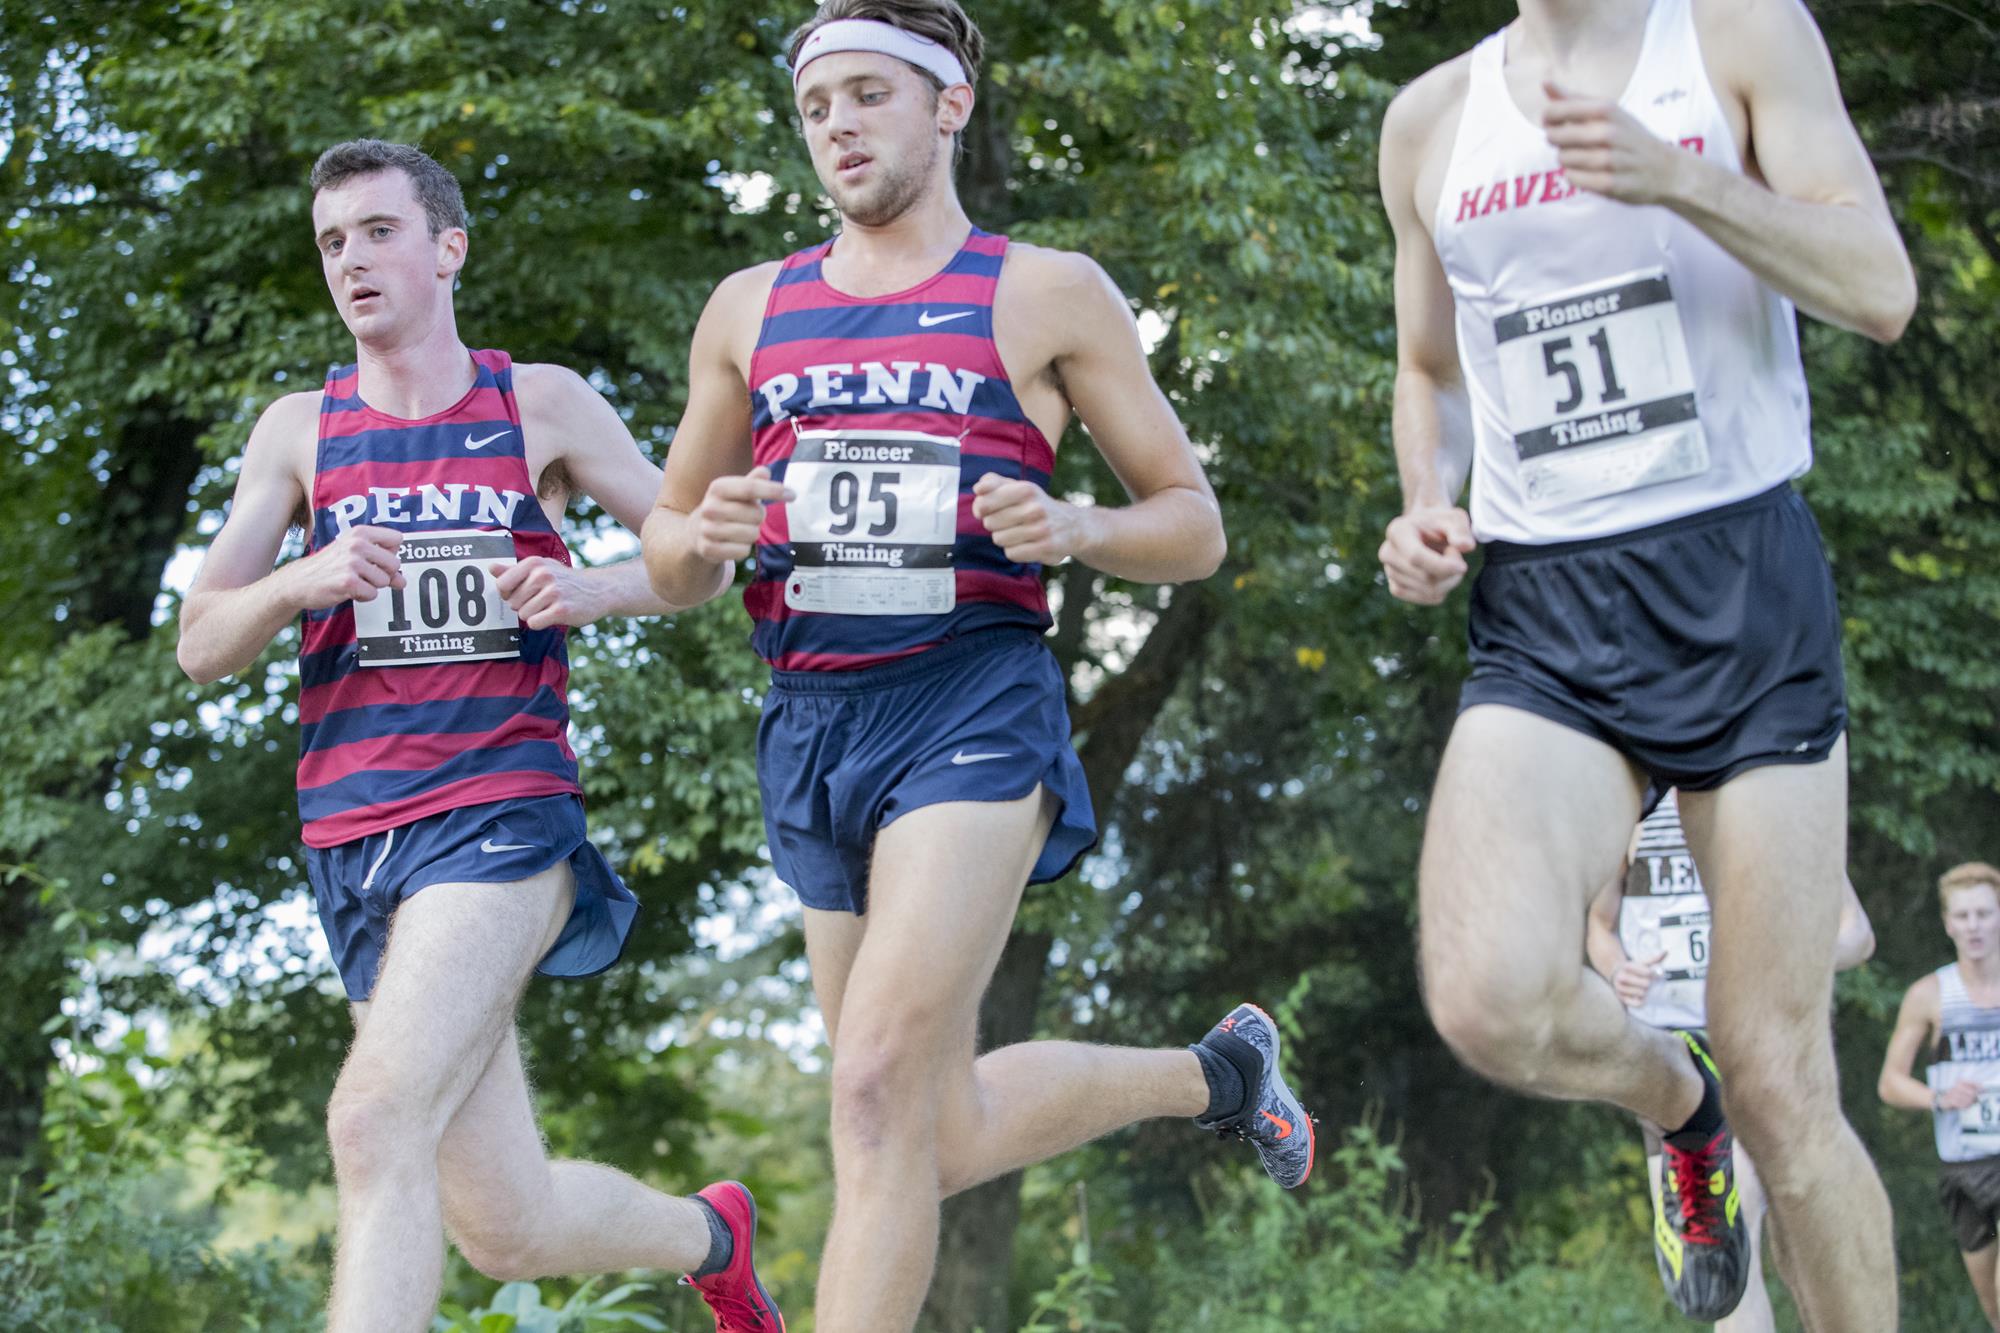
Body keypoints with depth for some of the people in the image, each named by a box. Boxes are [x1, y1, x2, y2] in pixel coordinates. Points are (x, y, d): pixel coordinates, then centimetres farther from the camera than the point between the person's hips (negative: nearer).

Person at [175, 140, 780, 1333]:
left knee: (377, 1122, -26)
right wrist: (298, 583, -13)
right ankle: (710, 1234, 38)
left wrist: (585, 590, -10)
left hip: (505, 817, -4)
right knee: (511, 1233, 8)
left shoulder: (541, 406, 5)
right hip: (356, 836, 4)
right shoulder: (299, 431, 10)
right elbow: (201, 646, 7)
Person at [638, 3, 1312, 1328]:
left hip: (973, 707, -5)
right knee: (945, 1136, 12)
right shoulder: (751, 310, 14)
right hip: (814, 719, 5)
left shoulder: (1048, 295, 4)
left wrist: (1074, 529, -15)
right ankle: (1215, 1074, 37)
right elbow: (668, 554, 19)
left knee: (880, 1087, -20)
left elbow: (1194, 526, 6)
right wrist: (705, 539, -5)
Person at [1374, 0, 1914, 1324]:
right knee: (1489, 997, -24)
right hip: (1544, 627, 2)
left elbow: (1881, 291, -6)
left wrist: (1681, 178, -20)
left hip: (1741, 582, -2)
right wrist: (1427, 507, 3)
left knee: (1781, 1085, -3)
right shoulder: (1431, 120, 13)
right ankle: (1677, 1100, 10)